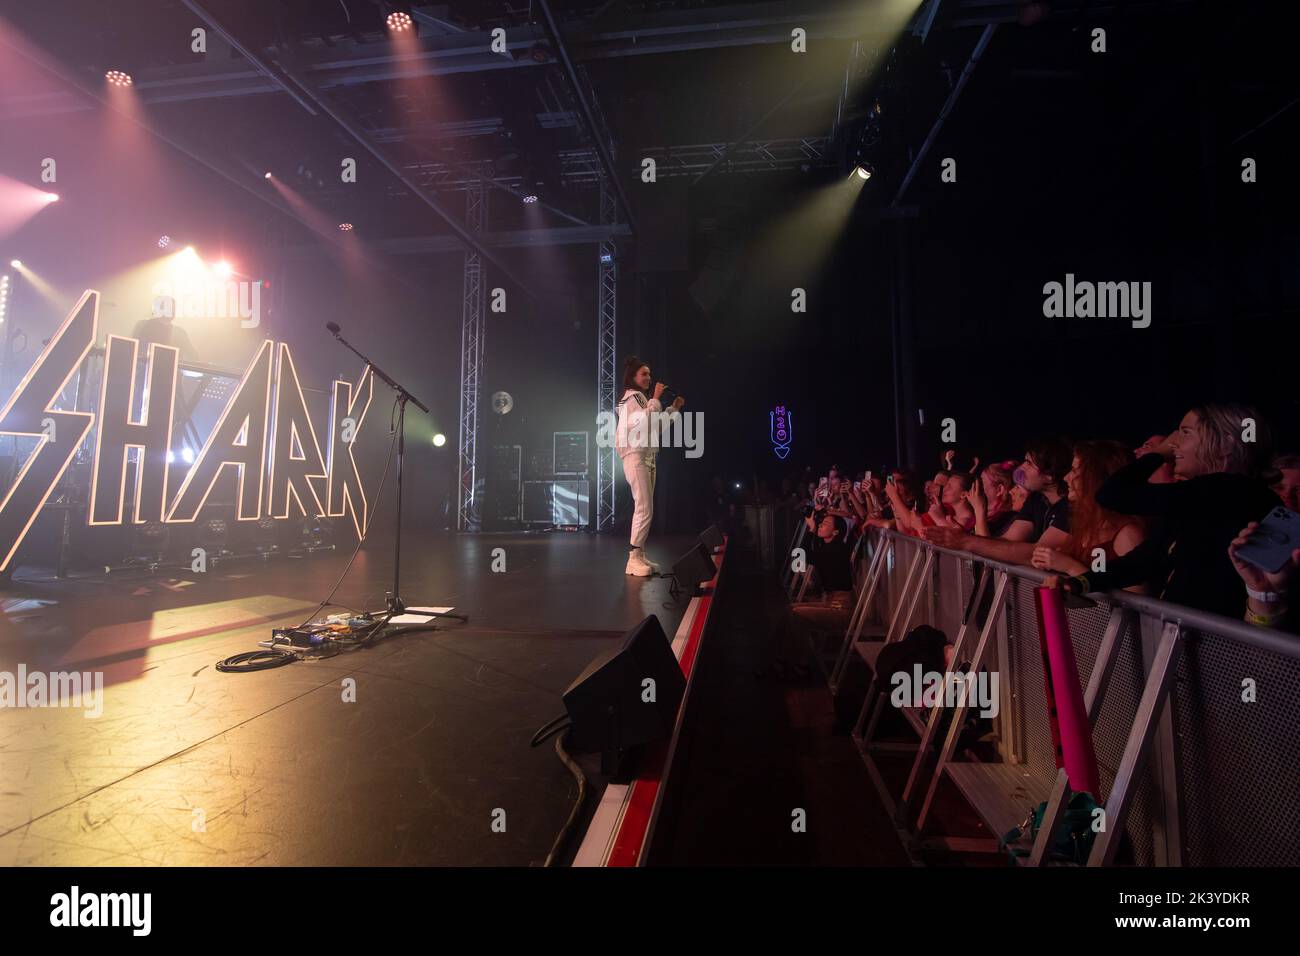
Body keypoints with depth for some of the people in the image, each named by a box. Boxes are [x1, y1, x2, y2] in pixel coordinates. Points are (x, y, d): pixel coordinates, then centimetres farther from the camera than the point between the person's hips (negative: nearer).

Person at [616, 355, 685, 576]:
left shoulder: (641, 398, 23)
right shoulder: (632, 397, -7)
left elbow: (656, 426, 25)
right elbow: (645, 423, -24)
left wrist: (674, 408, 20)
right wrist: (655, 398, -17)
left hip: (647, 458, 10)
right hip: (636, 458, -10)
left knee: (644, 510, 8)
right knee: (644, 510, -14)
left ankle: (640, 556, 11)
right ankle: (633, 560, -11)